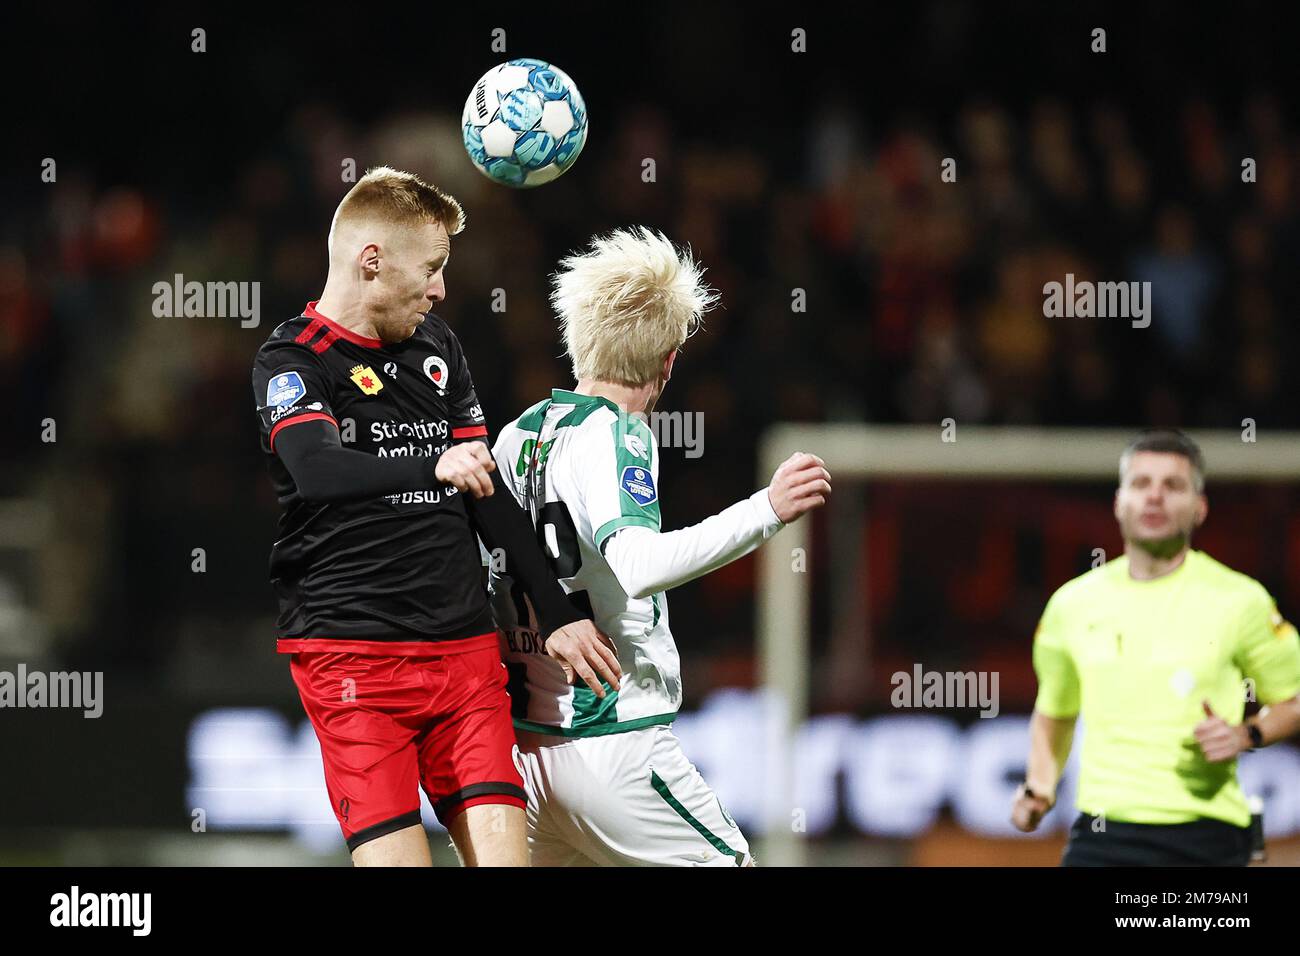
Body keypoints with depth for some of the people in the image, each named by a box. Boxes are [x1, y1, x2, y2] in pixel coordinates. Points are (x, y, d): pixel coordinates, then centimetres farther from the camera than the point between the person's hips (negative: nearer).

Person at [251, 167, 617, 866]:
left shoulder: (436, 345, 16)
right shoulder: (292, 360, -5)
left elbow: (490, 491, 21)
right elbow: (317, 470, -26)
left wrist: (555, 615, 15)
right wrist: (433, 469, -42)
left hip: (464, 648, 6)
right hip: (352, 654, -6)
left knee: (502, 853, -6)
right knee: (396, 858, -14)